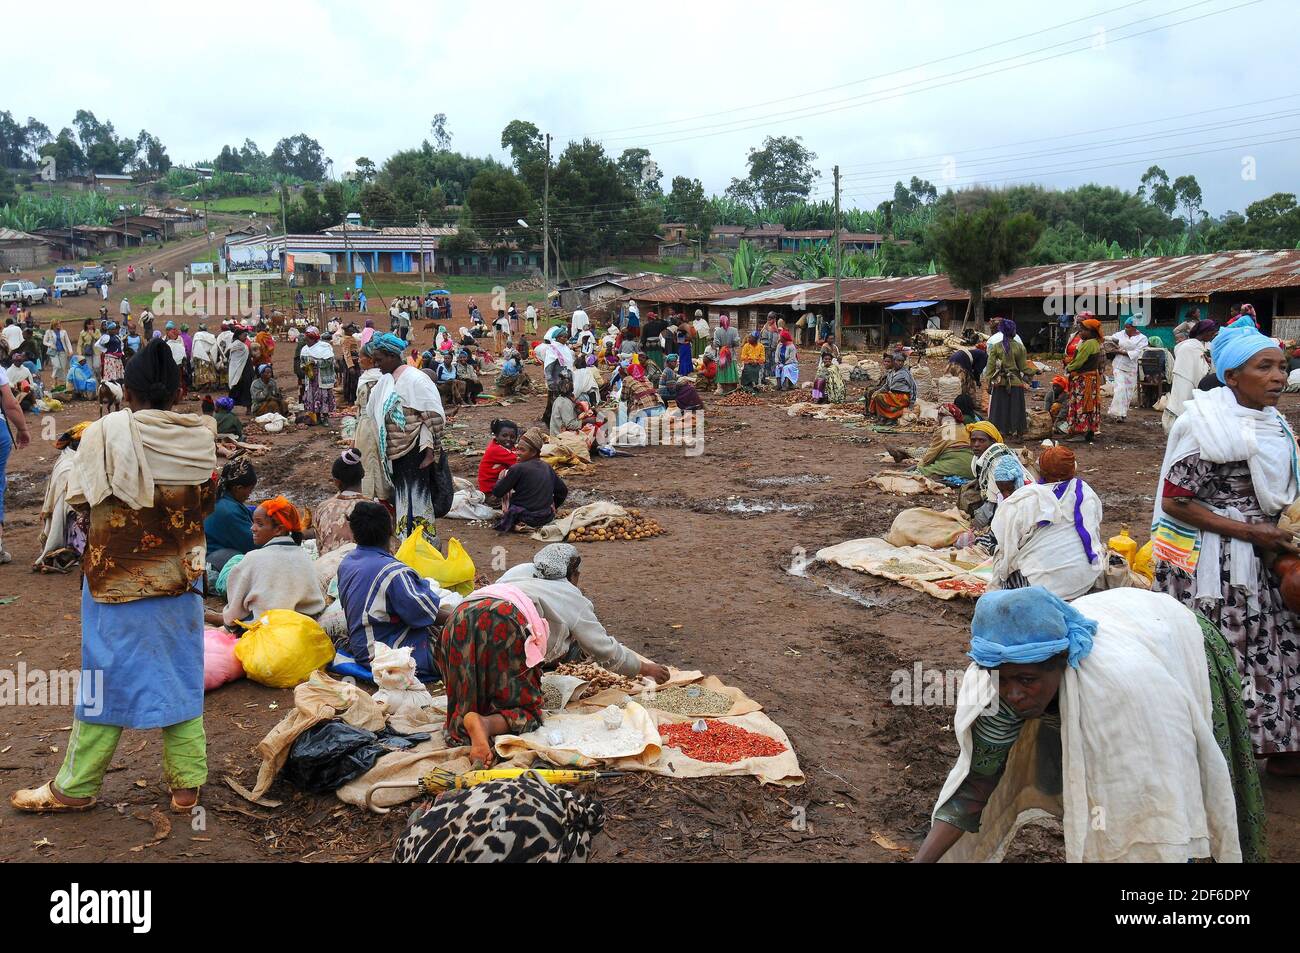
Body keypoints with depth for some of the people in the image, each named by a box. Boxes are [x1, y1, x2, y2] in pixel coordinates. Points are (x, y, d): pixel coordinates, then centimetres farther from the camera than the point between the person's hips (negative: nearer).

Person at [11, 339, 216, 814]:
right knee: (180, 676, 12)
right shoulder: (201, 436, -6)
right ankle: (187, 783, 18)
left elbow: (77, 495, -8)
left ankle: (75, 786, 22)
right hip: (181, 577, 3)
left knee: (109, 677, 8)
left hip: (117, 578, -3)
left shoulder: (107, 432, -16)